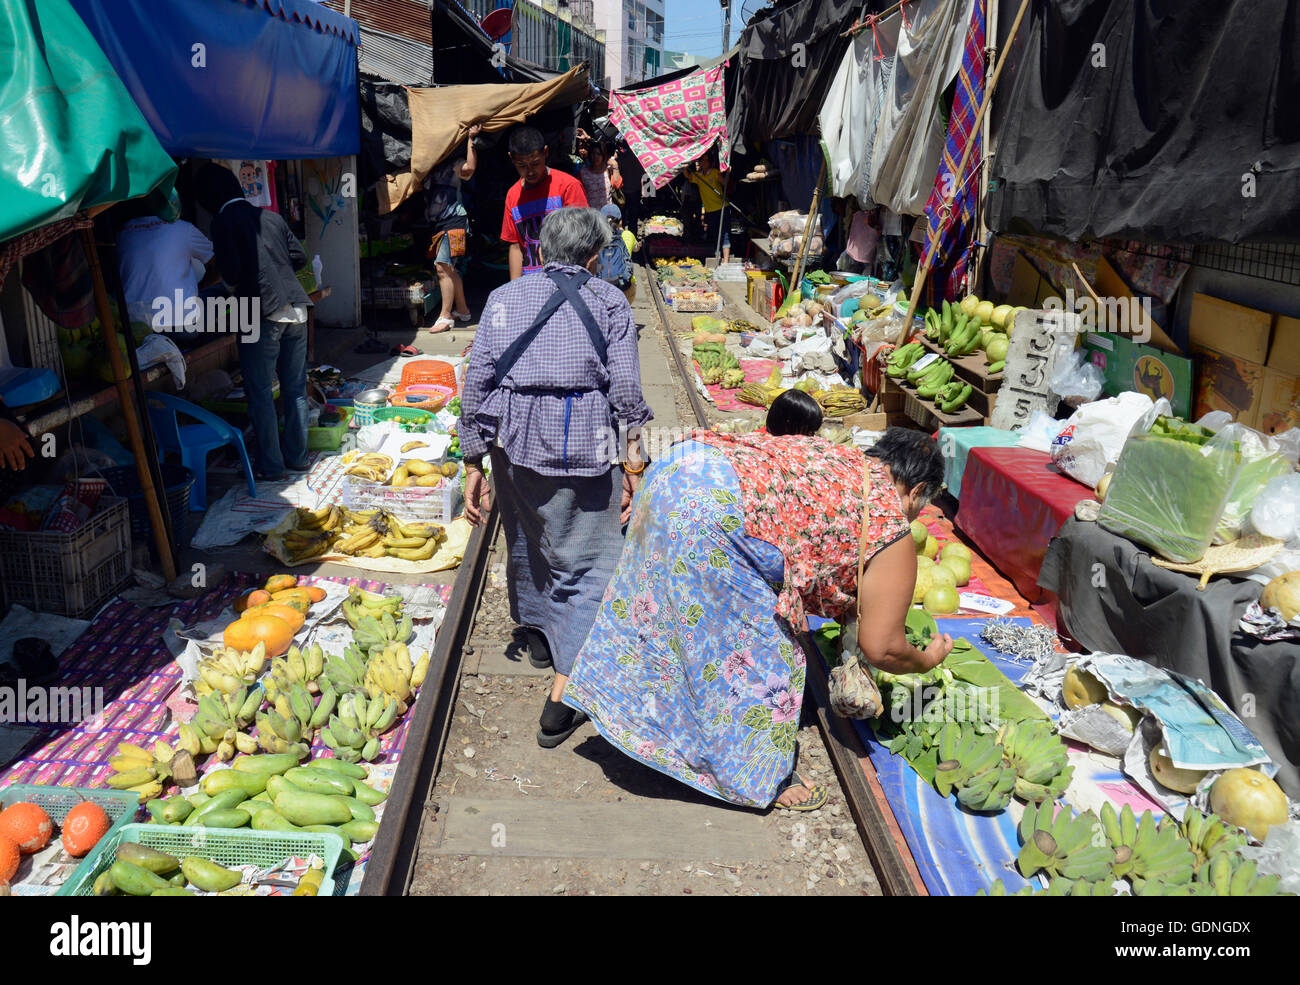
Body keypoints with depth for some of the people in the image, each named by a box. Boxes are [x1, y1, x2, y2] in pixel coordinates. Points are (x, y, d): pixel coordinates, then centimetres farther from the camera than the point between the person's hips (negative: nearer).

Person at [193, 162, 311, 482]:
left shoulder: (224, 221, -2)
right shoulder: (271, 217, 15)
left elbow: (230, 270, -11)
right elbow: (299, 257, 14)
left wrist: (235, 288, 10)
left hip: (263, 313, -6)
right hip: (296, 308, 6)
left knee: (260, 392, 3)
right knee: (295, 388, 14)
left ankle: (270, 465, 6)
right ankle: (297, 456, 23)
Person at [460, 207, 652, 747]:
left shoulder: (504, 297, 13)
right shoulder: (608, 300, 7)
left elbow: (476, 383, 7)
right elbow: (625, 388, -2)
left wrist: (474, 463, 10)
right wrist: (633, 460, 3)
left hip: (513, 439, 4)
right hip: (582, 441, -4)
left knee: (525, 541, 25)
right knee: (588, 562, 2)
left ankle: (538, 634, 49)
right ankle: (563, 693, -5)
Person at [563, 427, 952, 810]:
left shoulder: (839, 457, 25)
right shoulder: (890, 529, 5)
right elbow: (882, 648, 10)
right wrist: (926, 660, 29)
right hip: (711, 516, -9)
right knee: (760, 650, 8)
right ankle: (759, 779, 26)